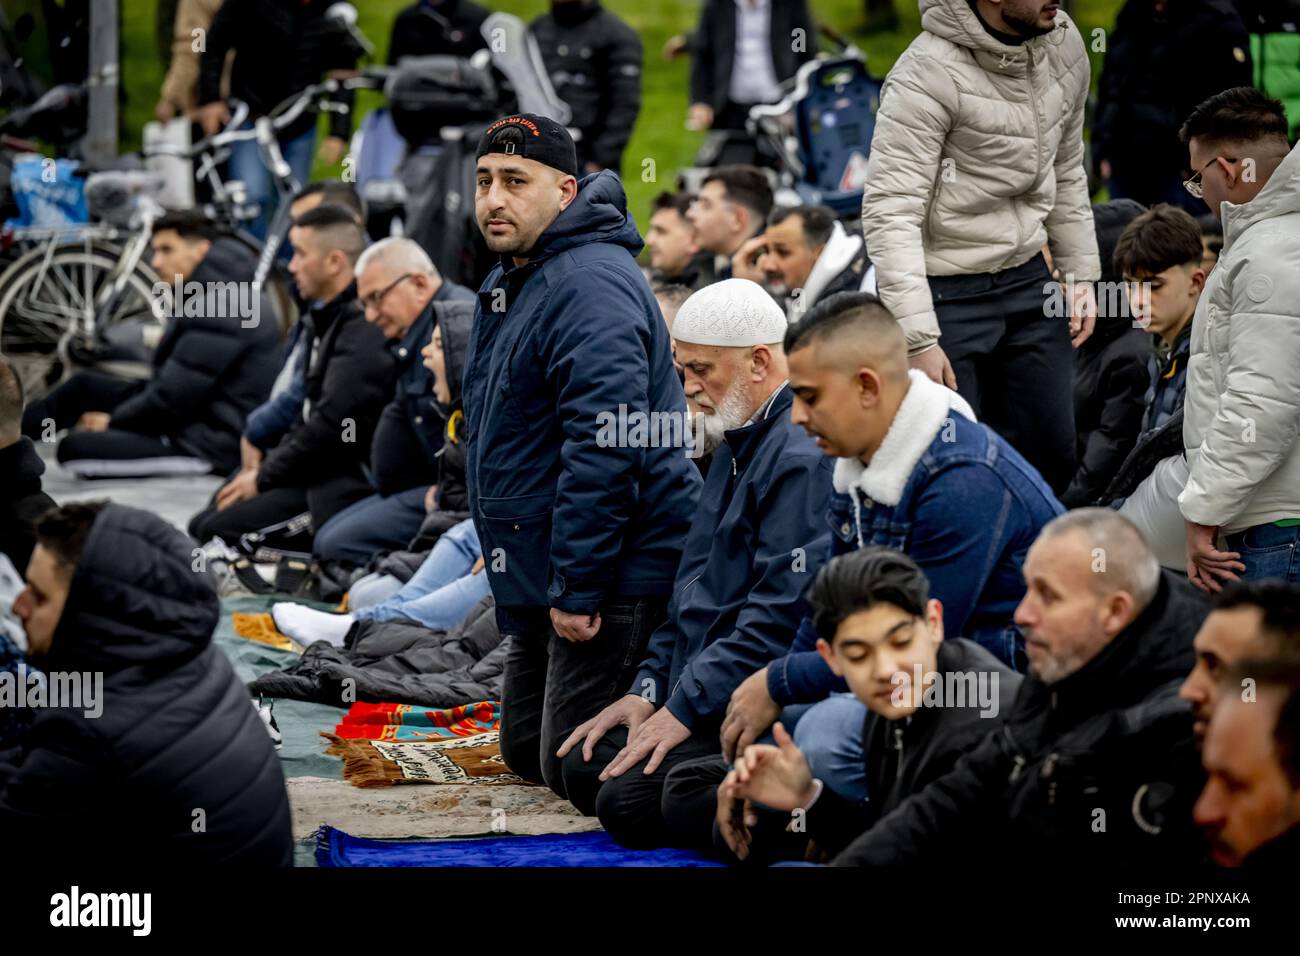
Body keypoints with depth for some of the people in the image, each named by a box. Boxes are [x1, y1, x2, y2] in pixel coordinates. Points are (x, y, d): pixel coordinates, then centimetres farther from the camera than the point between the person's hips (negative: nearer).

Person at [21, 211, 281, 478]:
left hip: (207, 446, -11)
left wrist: (113, 421, -6)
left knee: (74, 448, -20)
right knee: (87, 384, 17)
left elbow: (172, 398, -22)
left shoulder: (218, 309, -21)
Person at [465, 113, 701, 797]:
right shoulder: (510, 281, 14)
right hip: (535, 576, 11)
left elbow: (605, 445, -28)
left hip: (612, 574, -11)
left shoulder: (589, 285, -21)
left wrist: (578, 588, -27)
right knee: (526, 753, 17)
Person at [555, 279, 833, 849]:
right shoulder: (736, 449, 18)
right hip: (696, 688, 11)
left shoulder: (802, 457, -18)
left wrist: (685, 709, -19)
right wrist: (648, 689, 12)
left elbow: (781, 614, -23)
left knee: (628, 800, -21)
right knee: (583, 768, 3)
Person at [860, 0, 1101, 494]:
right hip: (945, 291, -7)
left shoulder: (1064, 42, 1)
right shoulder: (930, 73, -21)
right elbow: (890, 213, -23)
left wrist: (1081, 274, 12)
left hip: (1027, 279, 7)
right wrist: (918, 338, -27)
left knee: (1053, 455, 11)